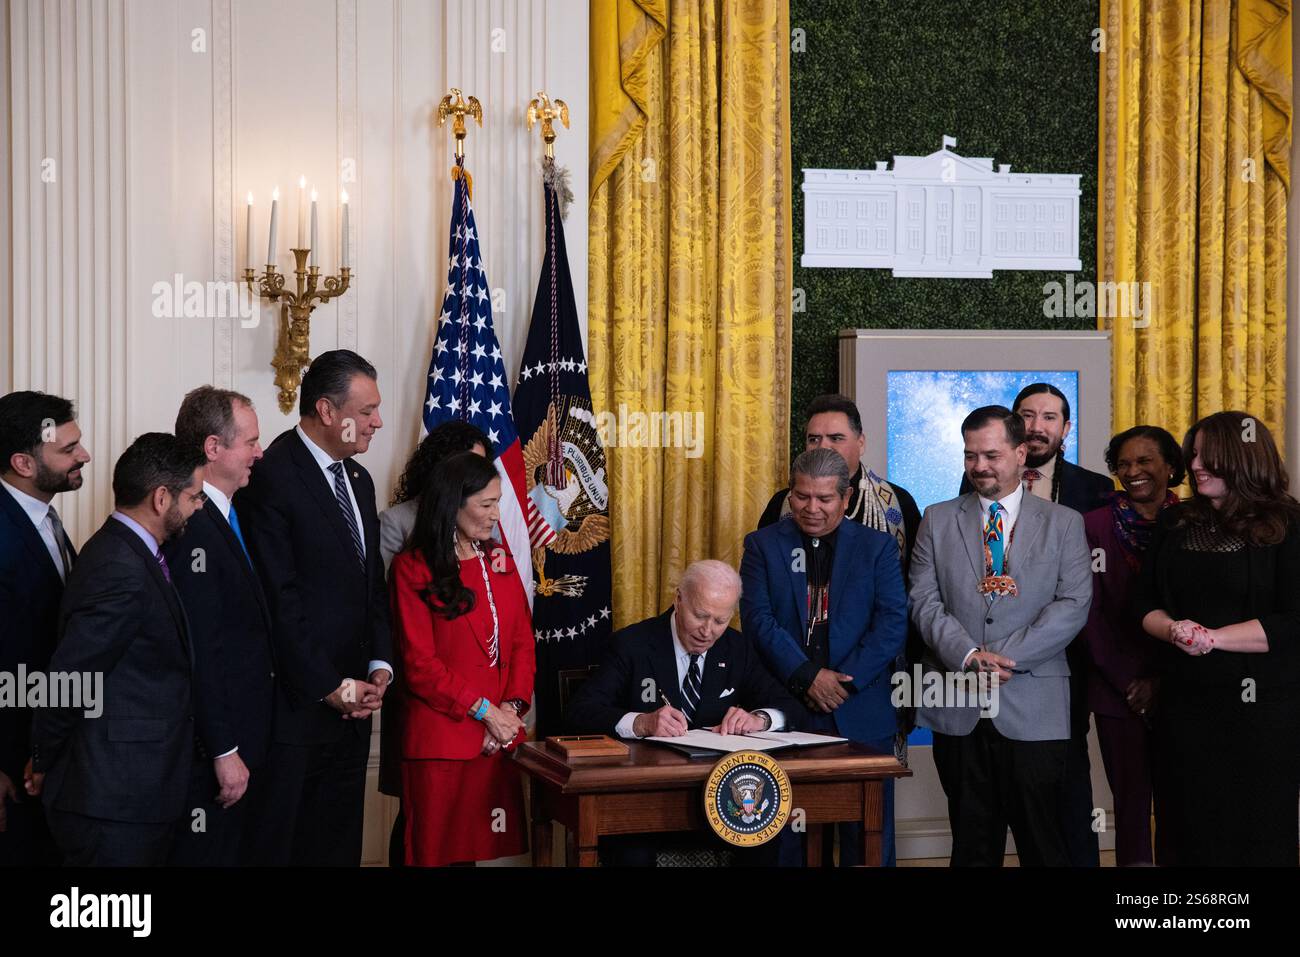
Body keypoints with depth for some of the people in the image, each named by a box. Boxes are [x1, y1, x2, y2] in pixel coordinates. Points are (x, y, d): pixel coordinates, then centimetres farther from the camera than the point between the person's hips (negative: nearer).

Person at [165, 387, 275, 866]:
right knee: (205, 855, 0)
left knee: (228, 852, 16)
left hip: (238, 743, 10)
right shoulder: (194, 528, -19)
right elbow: (199, 654, -22)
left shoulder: (223, 518, 12)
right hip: (209, 752, -10)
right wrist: (224, 753, -20)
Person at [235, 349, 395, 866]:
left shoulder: (358, 479, 14)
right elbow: (279, 601, -16)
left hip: (352, 705, 8)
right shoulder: (270, 478, -13)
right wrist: (332, 688, -14)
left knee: (337, 847, 11)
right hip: (293, 707, -8)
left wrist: (379, 667, 3)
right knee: (274, 847, 2)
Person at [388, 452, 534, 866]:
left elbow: (523, 640, 11)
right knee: (440, 849, 0)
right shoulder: (413, 569, -5)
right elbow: (420, 663, -8)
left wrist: (513, 707, -4)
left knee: (481, 845, 5)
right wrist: (484, 711, -11)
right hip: (442, 736, -5)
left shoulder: (499, 559, 13)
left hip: (500, 736, 5)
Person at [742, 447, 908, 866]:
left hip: (861, 716, 0)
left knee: (867, 840, 3)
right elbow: (758, 619, -5)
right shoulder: (763, 545, 6)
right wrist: (807, 677, -15)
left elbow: (893, 622, -3)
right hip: (787, 713, 0)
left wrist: (847, 681, -14)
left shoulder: (877, 547, 6)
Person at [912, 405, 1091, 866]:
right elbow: (925, 601, 3)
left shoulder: (1063, 523, 6)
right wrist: (969, 655, -14)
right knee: (973, 845, 9)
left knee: (1043, 845, 1)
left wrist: (1005, 656, -13)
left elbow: (1074, 604, -4)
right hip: (958, 711, 2)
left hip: (1033, 708, -2)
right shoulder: (938, 520, 11)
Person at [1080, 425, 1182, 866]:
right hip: (1119, 692, -1)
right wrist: (1132, 682, -6)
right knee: (1131, 800, 1)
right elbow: (1091, 612, -1)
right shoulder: (1096, 525, 1)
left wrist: (1164, 680, -6)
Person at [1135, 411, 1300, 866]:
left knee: (1257, 837, 3)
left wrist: (1213, 637, -16)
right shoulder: (1175, 524, 11)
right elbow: (1146, 604, 11)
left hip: (1260, 707, -4)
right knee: (1189, 834, 8)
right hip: (1184, 704, 4)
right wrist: (1173, 630, -11)